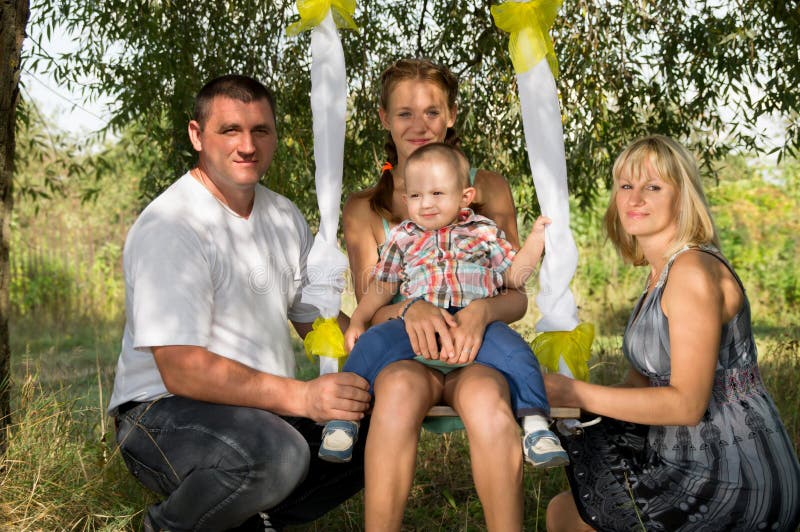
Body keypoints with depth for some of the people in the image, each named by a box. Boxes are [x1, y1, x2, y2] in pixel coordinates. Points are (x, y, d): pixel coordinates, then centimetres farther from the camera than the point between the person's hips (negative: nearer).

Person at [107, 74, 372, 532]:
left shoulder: (285, 218, 9)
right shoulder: (169, 226, -17)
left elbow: (319, 322, 14)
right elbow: (181, 369, -24)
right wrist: (301, 397, -33)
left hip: (266, 409, 8)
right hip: (164, 409, -8)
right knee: (276, 452, -36)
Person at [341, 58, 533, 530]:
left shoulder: (489, 190, 10)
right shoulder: (364, 209, 11)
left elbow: (517, 297, 5)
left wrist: (482, 310, -19)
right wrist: (410, 308, -20)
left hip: (477, 349, 0)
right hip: (403, 352, 0)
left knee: (485, 398, -36)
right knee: (400, 388, -36)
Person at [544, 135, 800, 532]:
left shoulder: (694, 271, -18)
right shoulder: (660, 275, 13)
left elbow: (687, 403, -23)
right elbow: (643, 383, 13)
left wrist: (577, 394, -23)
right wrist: (558, 397, -2)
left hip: (732, 478, -9)